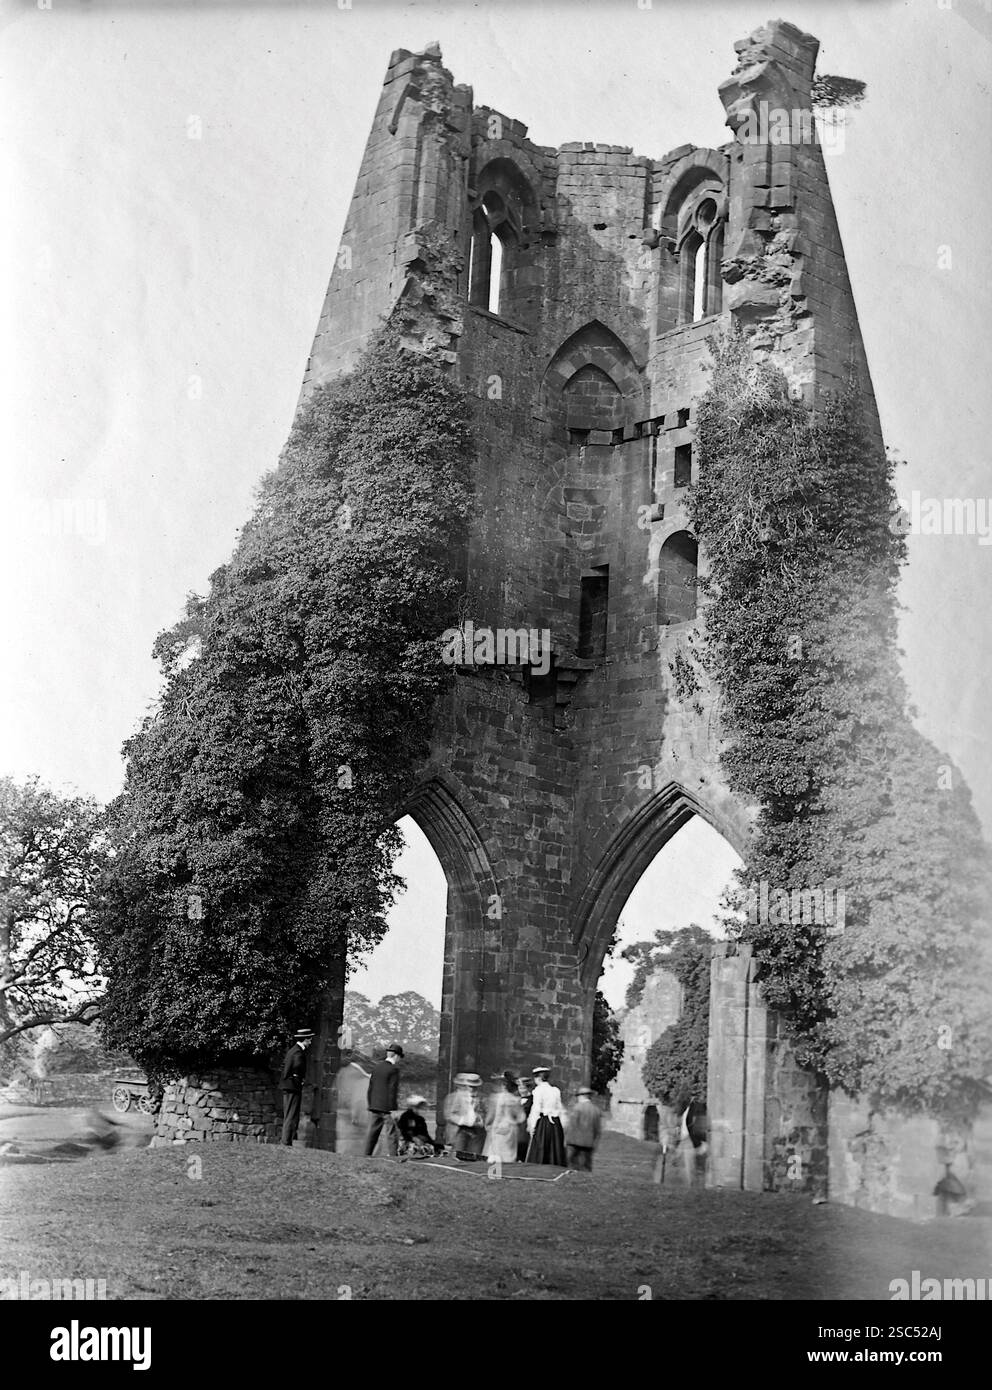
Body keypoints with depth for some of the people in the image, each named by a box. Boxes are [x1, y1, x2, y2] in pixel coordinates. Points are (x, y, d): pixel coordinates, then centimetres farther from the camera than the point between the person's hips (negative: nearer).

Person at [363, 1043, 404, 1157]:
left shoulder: (376, 1067, 9)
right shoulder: (394, 1069, -11)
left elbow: (370, 1086, 12)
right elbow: (393, 1090, -15)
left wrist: (369, 1103, 18)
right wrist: (393, 1108, -13)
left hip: (374, 1106, 7)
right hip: (387, 1107, -6)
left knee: (372, 1131, 11)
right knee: (391, 1132, -1)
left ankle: (367, 1155, 13)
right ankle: (393, 1156, -3)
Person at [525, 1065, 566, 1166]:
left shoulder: (538, 1089, -7)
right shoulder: (556, 1090, 9)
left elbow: (536, 1109, -11)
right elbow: (561, 1110, 10)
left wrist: (532, 1126, -7)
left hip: (542, 1123, -5)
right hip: (556, 1124, 5)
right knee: (555, 1153, 9)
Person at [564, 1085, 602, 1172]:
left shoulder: (576, 1107, -8)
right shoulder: (596, 1109, 8)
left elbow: (570, 1125, -9)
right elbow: (598, 1129, 10)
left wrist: (566, 1139, -2)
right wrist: (594, 1143, 17)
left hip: (575, 1142, -5)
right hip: (588, 1144, 5)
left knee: (573, 1164, -2)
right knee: (586, 1167, 9)